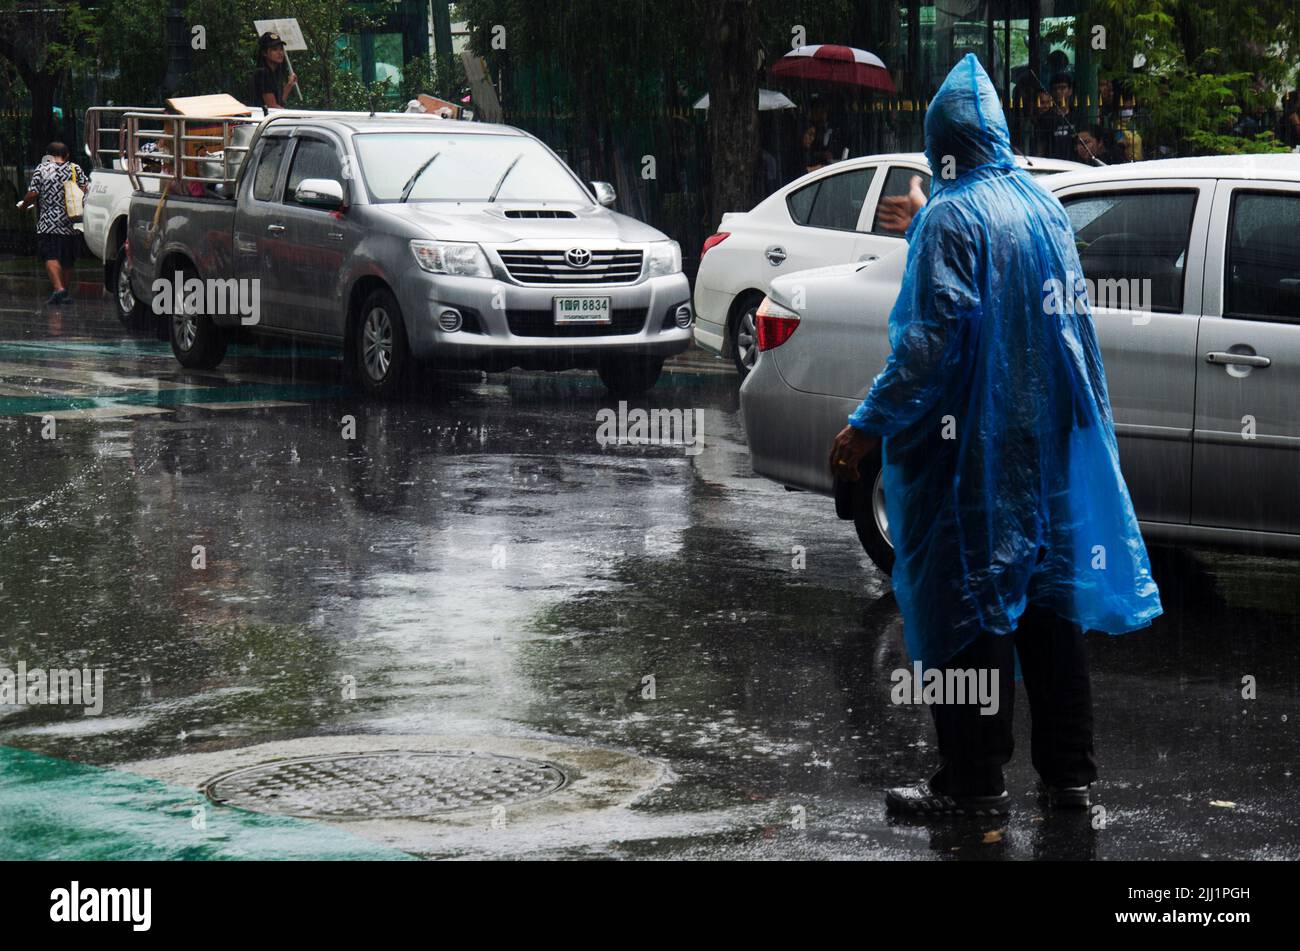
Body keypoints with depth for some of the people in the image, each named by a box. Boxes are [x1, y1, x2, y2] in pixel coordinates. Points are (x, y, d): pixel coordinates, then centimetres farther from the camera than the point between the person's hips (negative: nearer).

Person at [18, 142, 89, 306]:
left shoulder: (42, 169, -2)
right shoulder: (75, 169, 6)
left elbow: (32, 194, -6)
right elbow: (86, 188, -2)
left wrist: (23, 205, 12)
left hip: (48, 222, -3)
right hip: (71, 225, 3)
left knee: (51, 257, -9)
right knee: (68, 261, 13)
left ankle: (58, 288, -28)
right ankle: (65, 294, 20)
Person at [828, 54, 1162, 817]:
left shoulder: (953, 217, -14)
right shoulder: (1043, 204, 9)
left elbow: (931, 342, -21)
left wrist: (869, 427, -20)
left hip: (974, 441, -7)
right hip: (1049, 438, 7)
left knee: (971, 601, -2)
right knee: (1049, 592, 12)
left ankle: (975, 782, 1)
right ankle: (1070, 773, 16)